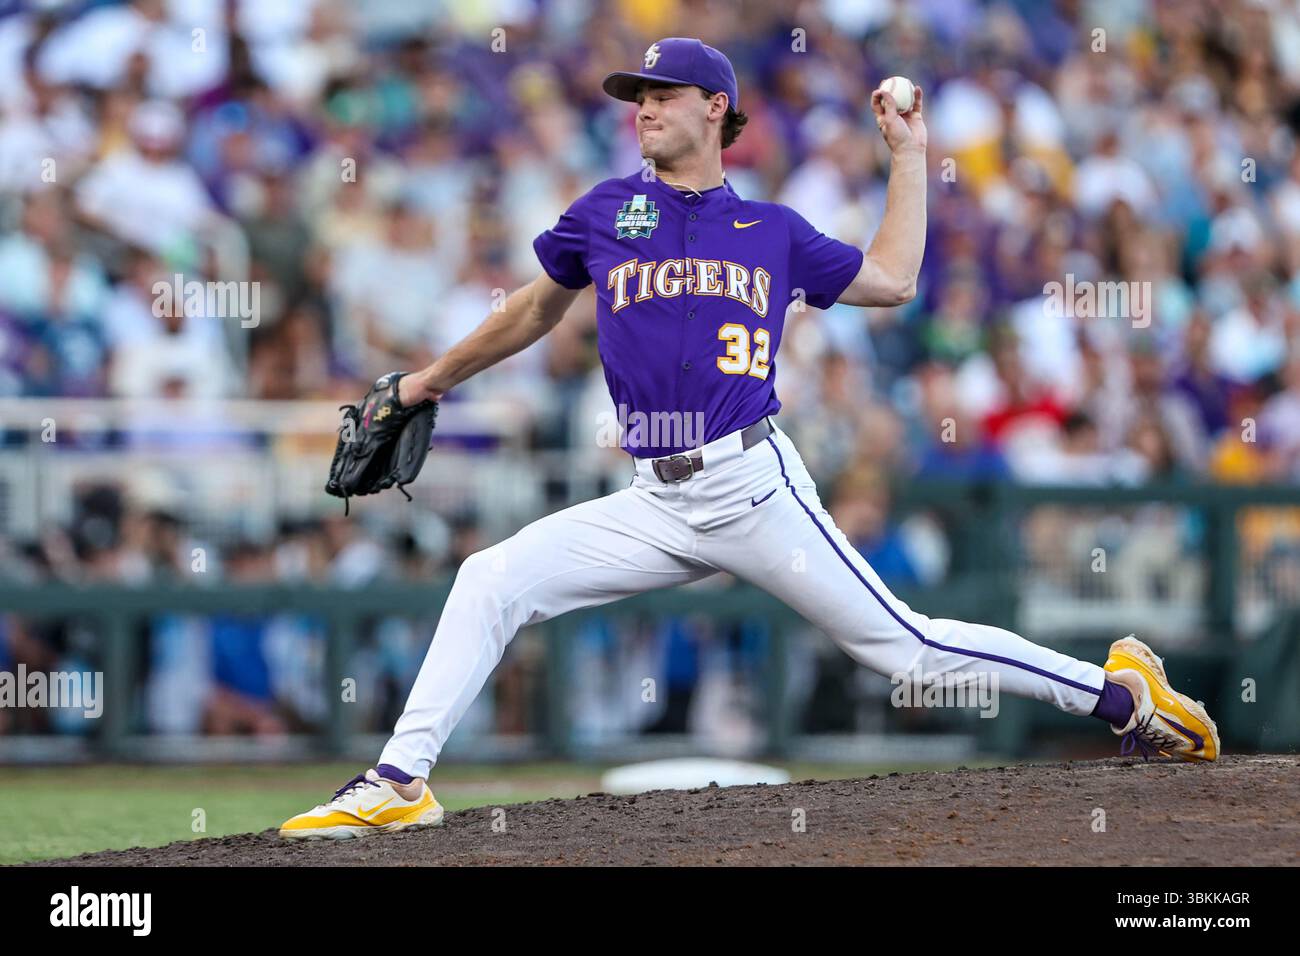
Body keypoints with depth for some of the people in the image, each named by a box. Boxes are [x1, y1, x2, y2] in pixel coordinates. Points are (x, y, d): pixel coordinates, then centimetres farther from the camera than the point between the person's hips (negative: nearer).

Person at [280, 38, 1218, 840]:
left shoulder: (773, 230, 11)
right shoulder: (607, 211, 15)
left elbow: (891, 278, 15)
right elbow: (540, 306, 28)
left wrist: (909, 155, 17)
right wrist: (436, 377, 35)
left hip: (753, 482, -3)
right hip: (658, 504, 3)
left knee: (898, 642, -8)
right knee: (492, 581, -10)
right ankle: (400, 782, -9)